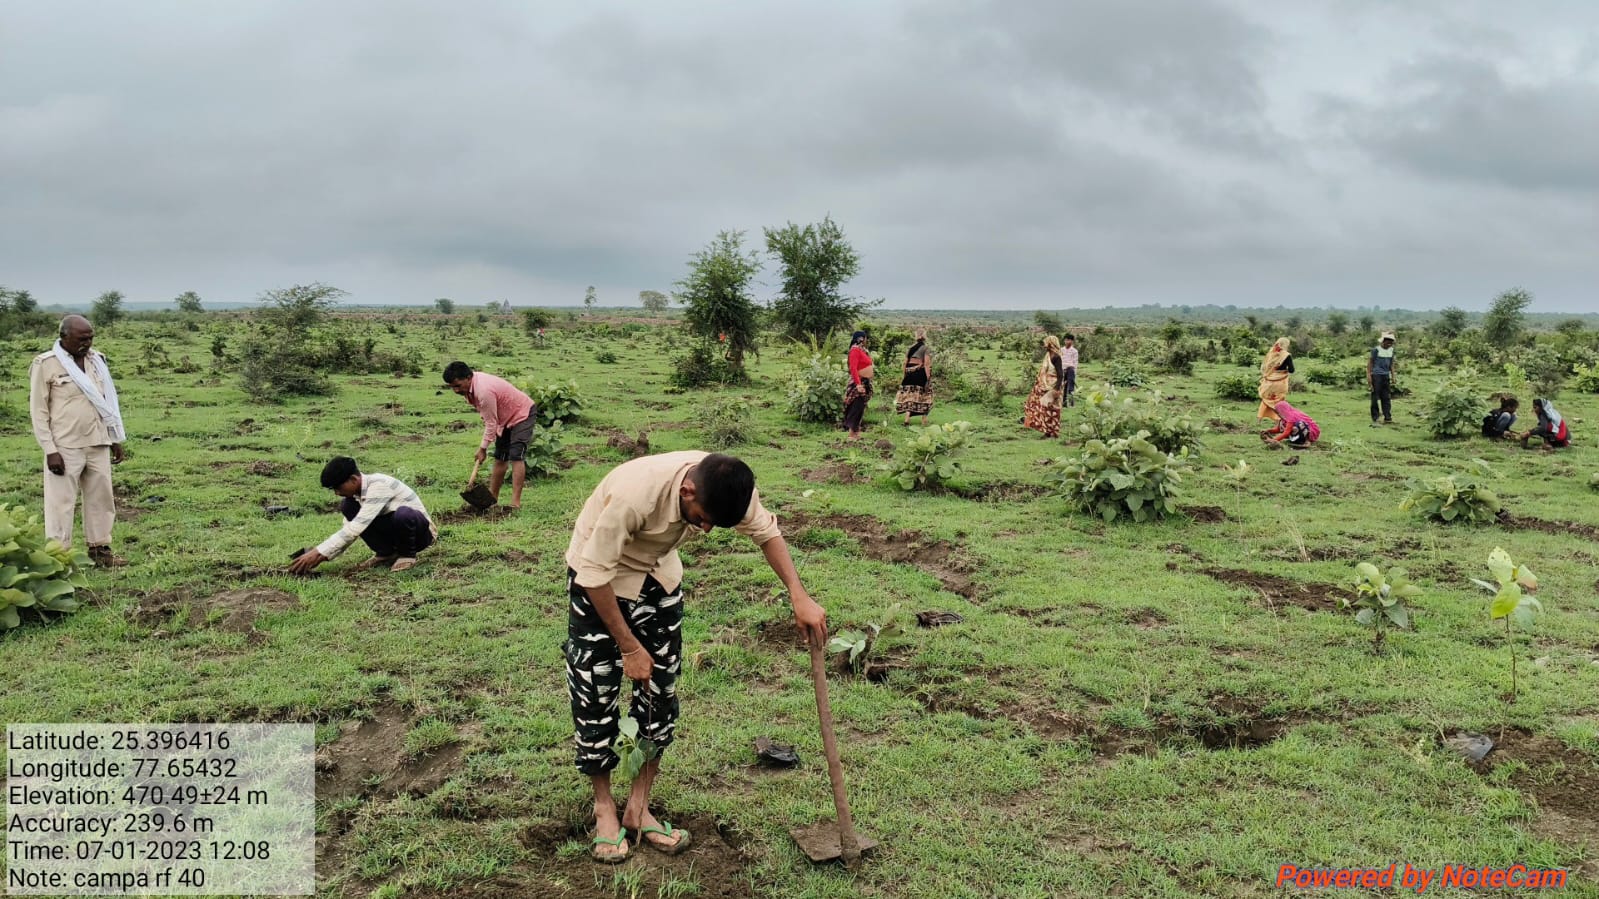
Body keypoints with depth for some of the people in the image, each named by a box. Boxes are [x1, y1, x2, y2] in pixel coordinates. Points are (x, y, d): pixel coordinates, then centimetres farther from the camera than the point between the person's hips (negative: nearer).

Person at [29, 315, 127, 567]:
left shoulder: (96, 360, 9)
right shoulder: (46, 364, -7)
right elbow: (38, 410, -7)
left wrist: (116, 439, 16)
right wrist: (50, 450, -12)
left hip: (98, 444, 5)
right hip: (65, 448, -5)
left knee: (101, 498, 10)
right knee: (61, 502, -1)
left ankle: (99, 548, 20)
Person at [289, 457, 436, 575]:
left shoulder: (379, 485, -29)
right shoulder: (356, 492, -3)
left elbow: (356, 528, -34)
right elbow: (349, 530, 3)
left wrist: (319, 553, -33)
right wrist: (321, 556, -11)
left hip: (420, 531, -7)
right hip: (393, 531, 7)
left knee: (403, 514, -41)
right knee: (348, 507, -9)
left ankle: (407, 554, -10)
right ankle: (386, 554, 2)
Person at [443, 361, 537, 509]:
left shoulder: (484, 391, -35)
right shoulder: (470, 385, -6)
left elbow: (491, 423, -26)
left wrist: (483, 448, -18)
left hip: (522, 414, -10)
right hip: (506, 417, 10)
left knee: (516, 456, -17)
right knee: (499, 457, 12)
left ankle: (515, 502, -21)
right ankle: (492, 496, 20)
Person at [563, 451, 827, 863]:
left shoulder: (726, 485, -25)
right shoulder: (634, 494, -41)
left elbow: (766, 531, -7)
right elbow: (595, 574, -30)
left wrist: (799, 597, -18)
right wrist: (629, 647, -21)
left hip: (658, 573, 5)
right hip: (599, 576, -5)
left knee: (660, 691, 5)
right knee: (596, 694, -1)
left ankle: (638, 809, 18)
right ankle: (604, 809, 18)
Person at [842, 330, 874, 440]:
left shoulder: (862, 349, 12)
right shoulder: (855, 350, -16)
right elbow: (853, 368, -24)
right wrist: (858, 384, -30)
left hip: (866, 382, 10)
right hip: (859, 382, -10)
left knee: (860, 408, 15)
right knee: (856, 408, -9)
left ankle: (856, 430, 23)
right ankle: (852, 434, -6)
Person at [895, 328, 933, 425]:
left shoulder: (911, 347, 7)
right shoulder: (925, 348, -6)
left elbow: (905, 362, 7)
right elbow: (926, 364, -13)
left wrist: (903, 375, 13)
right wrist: (928, 377, -13)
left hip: (910, 372, 4)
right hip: (921, 373, -4)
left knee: (909, 394, 6)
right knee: (923, 395, 5)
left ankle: (907, 417, -5)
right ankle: (924, 420, 7)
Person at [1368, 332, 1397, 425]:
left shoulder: (1391, 350, 9)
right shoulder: (1376, 349, -8)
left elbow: (1391, 364, 17)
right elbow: (1370, 362, -6)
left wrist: (1393, 376, 13)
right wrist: (1369, 376, -10)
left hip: (1386, 376, 5)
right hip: (1376, 375, -5)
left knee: (1386, 397, 3)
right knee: (1375, 397, -2)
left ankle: (1387, 418, 3)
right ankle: (1374, 418, 4)